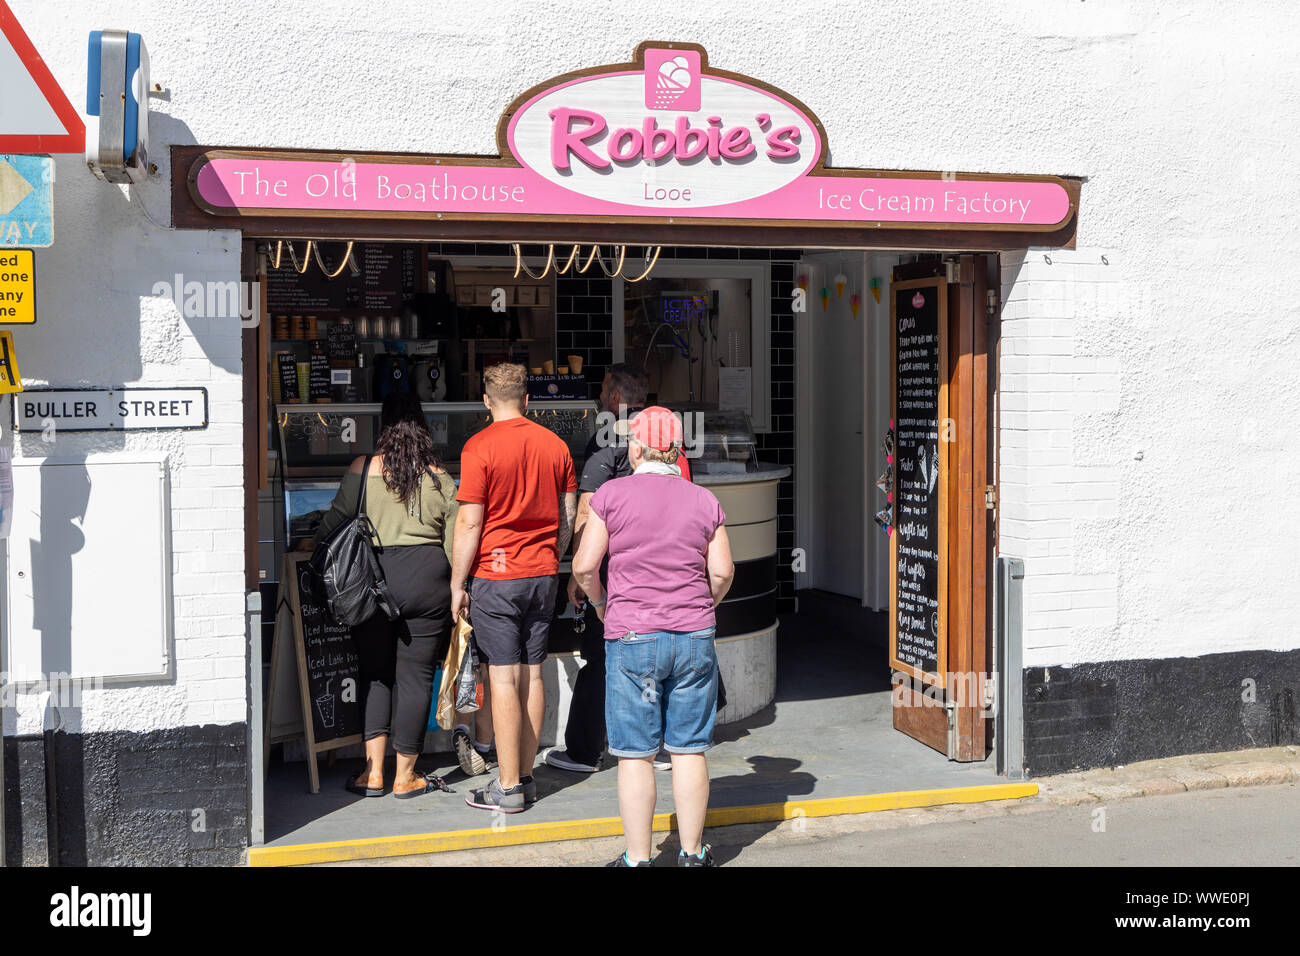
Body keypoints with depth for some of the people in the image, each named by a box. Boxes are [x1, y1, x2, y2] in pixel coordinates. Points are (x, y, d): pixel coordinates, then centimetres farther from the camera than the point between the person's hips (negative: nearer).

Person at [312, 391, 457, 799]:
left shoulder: (363, 469, -2)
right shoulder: (440, 477, 2)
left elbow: (336, 518, 5)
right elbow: (454, 542, 4)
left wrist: (314, 543, 24)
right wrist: (456, 592, 13)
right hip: (428, 580, 0)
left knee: (375, 673, 12)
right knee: (415, 676, 6)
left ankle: (373, 773, 11)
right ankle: (405, 777, 15)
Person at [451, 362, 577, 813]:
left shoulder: (480, 447, -10)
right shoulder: (555, 445, 6)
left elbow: (469, 523, -12)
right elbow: (568, 518, 11)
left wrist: (457, 584, -4)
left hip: (496, 576, -5)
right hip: (542, 574, 5)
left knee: (504, 679, -2)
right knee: (532, 675, 10)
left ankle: (508, 787, 2)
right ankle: (526, 778, 18)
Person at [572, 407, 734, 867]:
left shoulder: (612, 494, -4)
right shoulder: (704, 500, 5)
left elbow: (584, 566, -6)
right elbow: (723, 572, 3)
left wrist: (600, 604, 12)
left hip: (631, 638, -3)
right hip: (695, 638, 3)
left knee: (635, 754, 5)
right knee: (689, 749, 10)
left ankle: (638, 857, 11)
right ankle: (692, 853, 19)